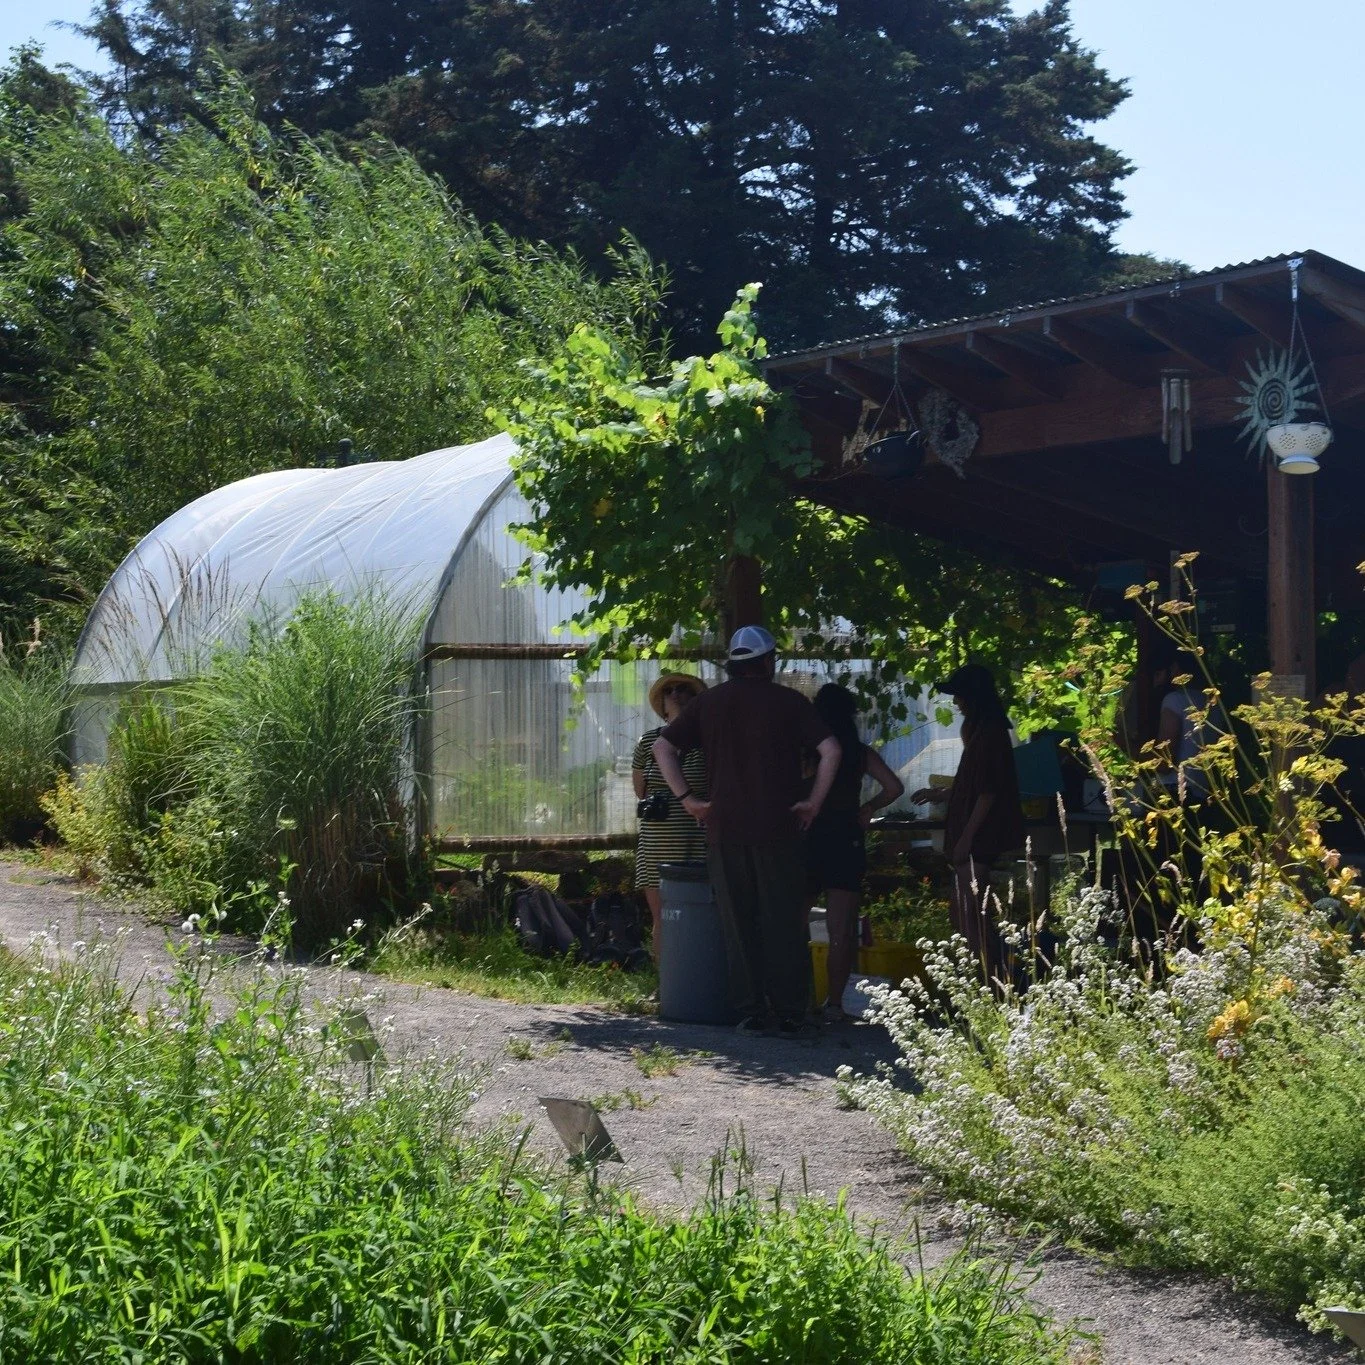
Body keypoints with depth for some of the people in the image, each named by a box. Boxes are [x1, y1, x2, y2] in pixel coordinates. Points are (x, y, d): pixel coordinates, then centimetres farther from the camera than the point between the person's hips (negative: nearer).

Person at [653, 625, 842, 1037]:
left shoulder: (710, 702, 9)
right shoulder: (788, 702, 0)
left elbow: (662, 747, 5)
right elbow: (830, 750, -10)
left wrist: (686, 798, 5)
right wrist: (814, 802, -3)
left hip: (725, 829, 2)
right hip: (778, 829, -2)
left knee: (738, 924, 8)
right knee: (784, 923, 3)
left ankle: (749, 1012, 8)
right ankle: (790, 1014, 4)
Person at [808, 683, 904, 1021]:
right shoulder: (860, 753, 0)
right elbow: (894, 787, -7)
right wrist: (866, 810, 6)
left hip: (805, 839, 0)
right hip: (846, 842, 0)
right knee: (841, 931, 4)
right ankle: (834, 1002, 2)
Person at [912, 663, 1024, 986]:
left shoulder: (989, 733, -15)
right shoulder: (983, 730, 14)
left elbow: (988, 792, -19)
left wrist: (966, 838, -19)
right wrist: (939, 793, 32)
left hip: (979, 840, -10)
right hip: (974, 839, 10)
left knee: (973, 916, -8)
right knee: (964, 914, 13)